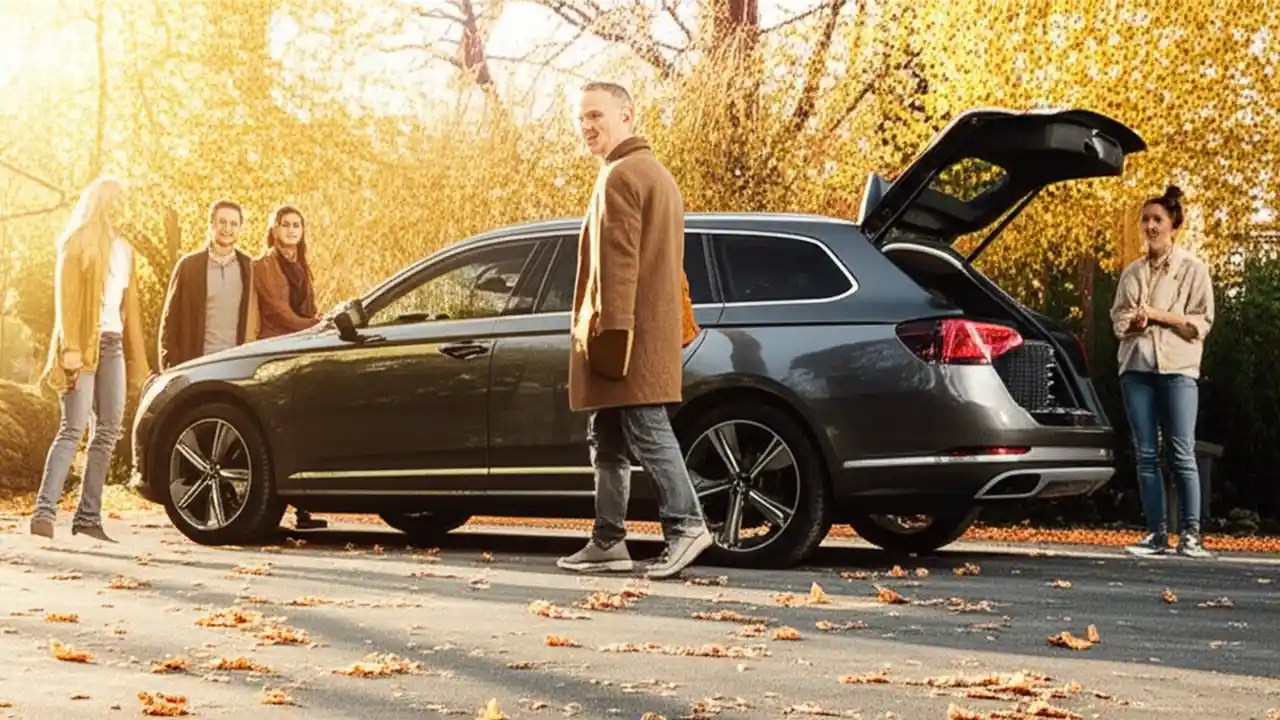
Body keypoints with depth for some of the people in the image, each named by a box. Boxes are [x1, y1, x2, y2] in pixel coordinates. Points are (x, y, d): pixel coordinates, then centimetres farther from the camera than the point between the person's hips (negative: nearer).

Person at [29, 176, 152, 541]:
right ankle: (44, 510, -18)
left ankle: (89, 516, 2)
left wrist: (136, 357, 12)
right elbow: (64, 296, -7)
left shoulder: (123, 248, 19)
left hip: (113, 343, 6)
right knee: (74, 427, -15)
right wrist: (69, 346, -18)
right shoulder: (76, 241, 2)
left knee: (109, 430, 0)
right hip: (82, 342, -6)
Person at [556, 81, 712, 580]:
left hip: (627, 334, -10)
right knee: (607, 444, 12)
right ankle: (608, 543, 14)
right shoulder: (657, 174, 23)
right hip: (654, 330, 10)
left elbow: (617, 260, -18)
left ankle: (685, 524, -13)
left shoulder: (620, 176, -10)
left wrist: (610, 327, -21)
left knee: (648, 434, -11)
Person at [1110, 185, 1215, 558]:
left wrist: (1158, 315, -11)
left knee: (1182, 453, -7)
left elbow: (1202, 322, -2)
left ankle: (1191, 534, -4)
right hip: (1136, 367, 4)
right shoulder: (1132, 272, 15)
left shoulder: (1192, 269, 3)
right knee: (1146, 454, 2)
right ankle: (1157, 534, 5)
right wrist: (1133, 321, -7)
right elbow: (1118, 318, 16)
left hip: (1177, 368, -4)